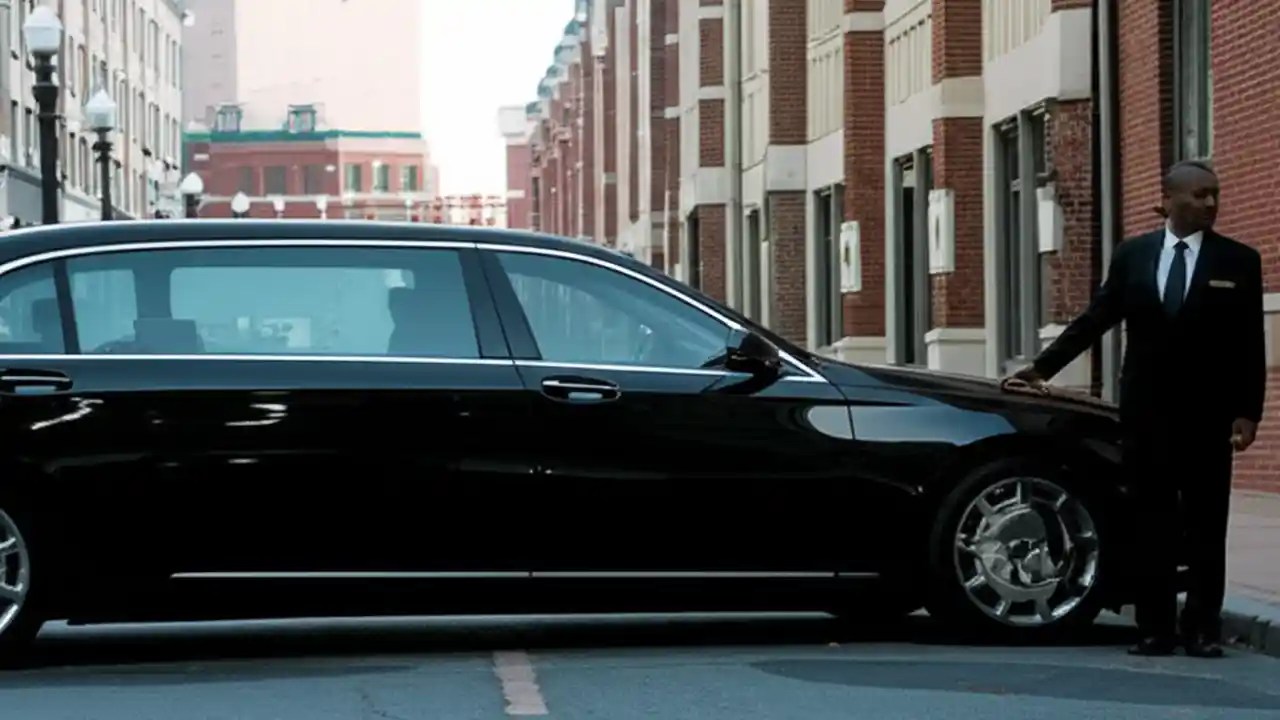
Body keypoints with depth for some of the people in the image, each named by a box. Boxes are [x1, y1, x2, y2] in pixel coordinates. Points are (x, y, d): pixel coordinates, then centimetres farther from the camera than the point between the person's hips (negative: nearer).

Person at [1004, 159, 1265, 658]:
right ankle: (1156, 628, 8)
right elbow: (1095, 319, 8)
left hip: (1207, 415, -2)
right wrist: (1042, 368, 3)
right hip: (1146, 411, 2)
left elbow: (1250, 345, -1)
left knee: (1206, 525, 1)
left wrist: (1247, 412, -8)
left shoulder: (1238, 261, 1)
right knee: (1151, 524, 4)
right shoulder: (1132, 255, 7)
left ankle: (1202, 629, 5)